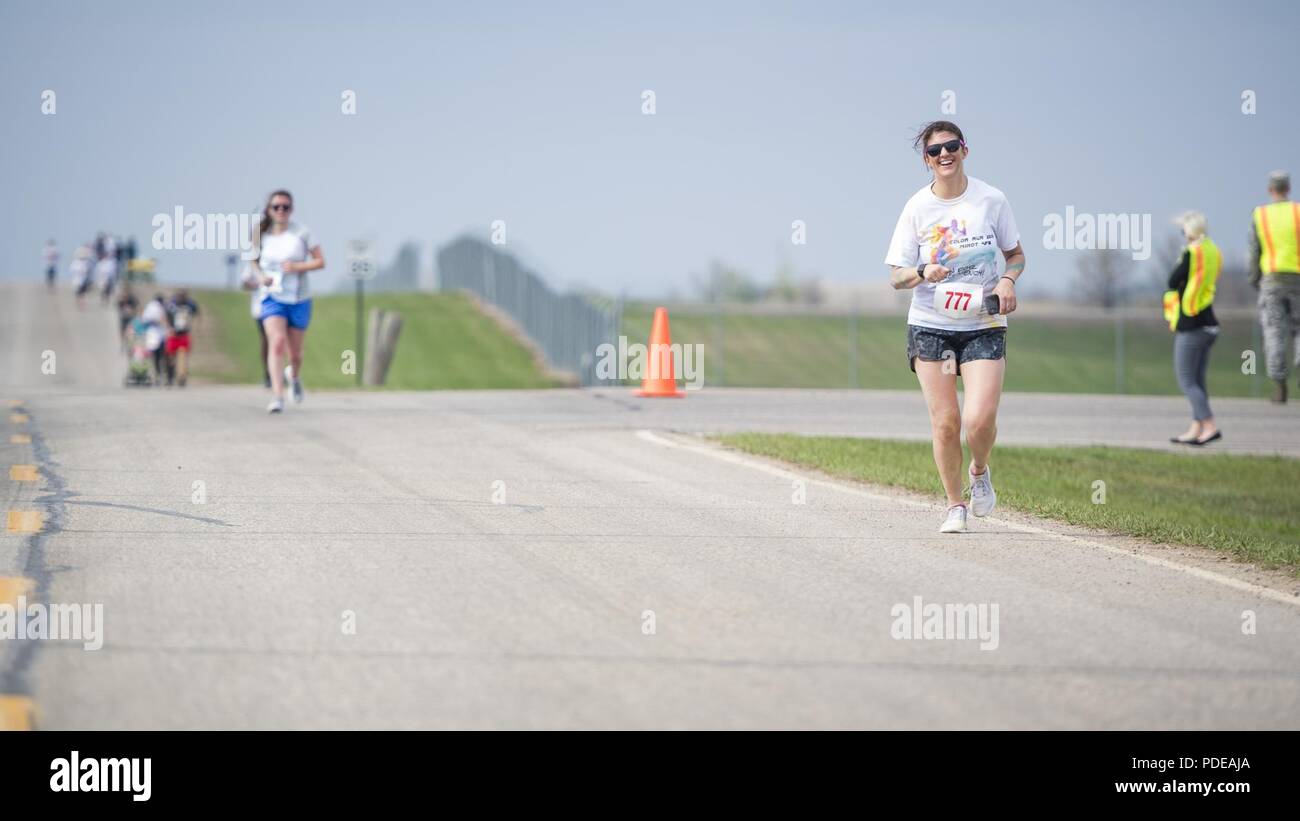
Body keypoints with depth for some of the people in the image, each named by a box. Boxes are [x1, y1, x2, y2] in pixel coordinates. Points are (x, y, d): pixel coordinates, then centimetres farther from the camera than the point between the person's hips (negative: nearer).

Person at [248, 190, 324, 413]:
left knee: (295, 353, 9)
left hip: (299, 300, 0)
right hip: (272, 298, 0)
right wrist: (261, 276, -3)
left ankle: (294, 375, 47)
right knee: (277, 342, -23)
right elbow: (254, 260, 17)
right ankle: (277, 397, -26)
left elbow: (320, 261, -3)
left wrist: (298, 267, -19)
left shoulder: (301, 233, -6)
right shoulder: (261, 235, 1)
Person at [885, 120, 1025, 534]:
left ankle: (980, 470, 20)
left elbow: (1016, 255, 12)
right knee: (944, 421, -3)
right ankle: (955, 505, 16)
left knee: (980, 419, -14)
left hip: (984, 325, 0)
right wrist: (923, 274, -20)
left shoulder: (991, 200, -1)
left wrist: (1008, 280, -9)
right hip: (930, 325, 1)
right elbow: (896, 277, 1)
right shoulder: (917, 207, -2)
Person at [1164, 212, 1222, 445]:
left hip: (1190, 326, -8)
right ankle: (1196, 430, 13)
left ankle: (1210, 426, -13)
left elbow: (1173, 282, -10)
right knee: (1197, 380, 12)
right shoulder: (1213, 252, 9)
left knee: (1186, 381, -5)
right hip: (1208, 323, 8)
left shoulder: (1191, 253, -16)